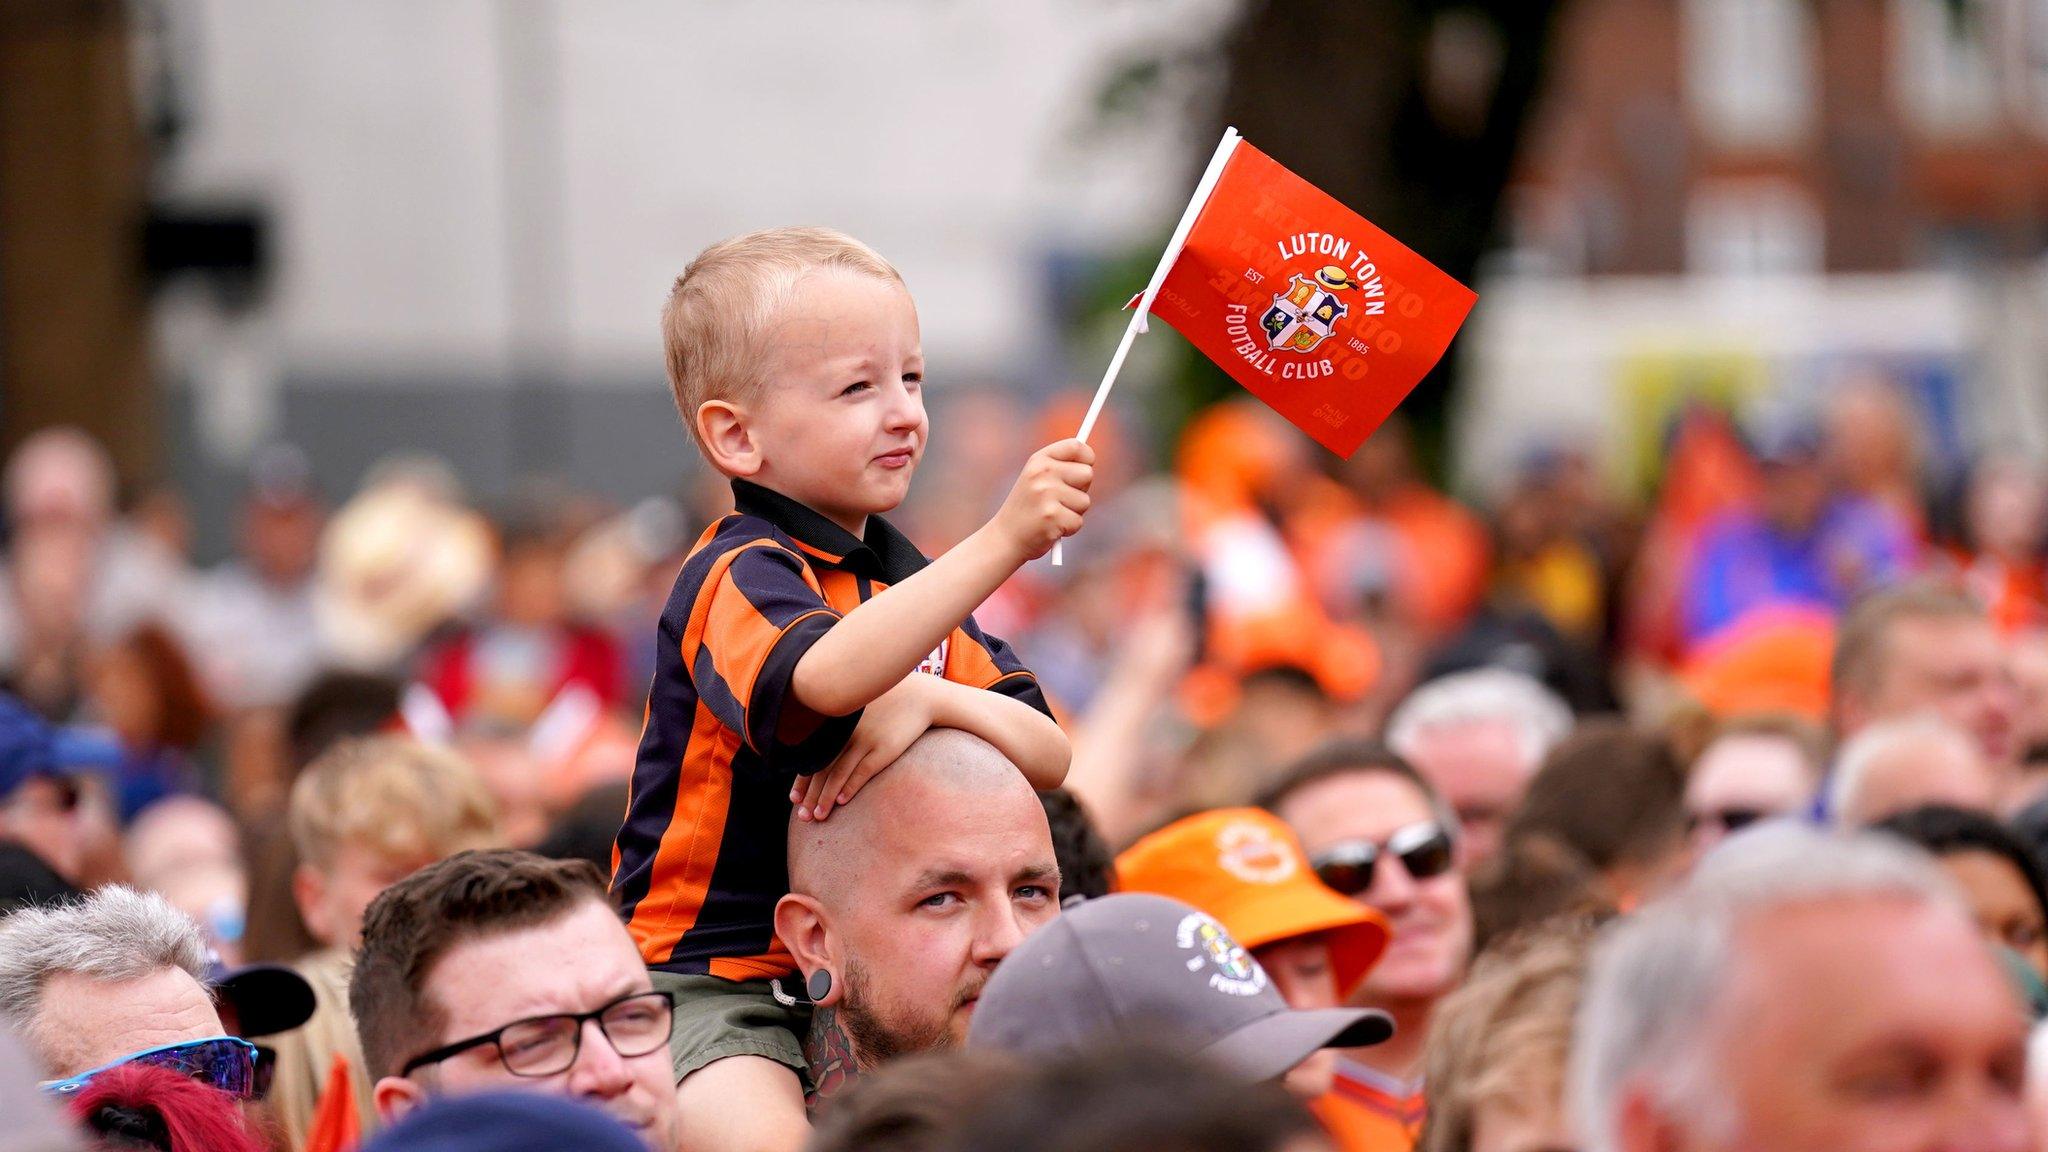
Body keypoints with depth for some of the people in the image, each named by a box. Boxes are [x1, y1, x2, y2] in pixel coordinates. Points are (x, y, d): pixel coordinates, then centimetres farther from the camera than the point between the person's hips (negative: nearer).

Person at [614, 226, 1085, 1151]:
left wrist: (934, 701, -16)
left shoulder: (911, 582, 13)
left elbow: (1048, 756, 5)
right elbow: (825, 676, -36)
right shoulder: (739, 575, -13)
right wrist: (1002, 542, -40)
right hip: (714, 976, -8)